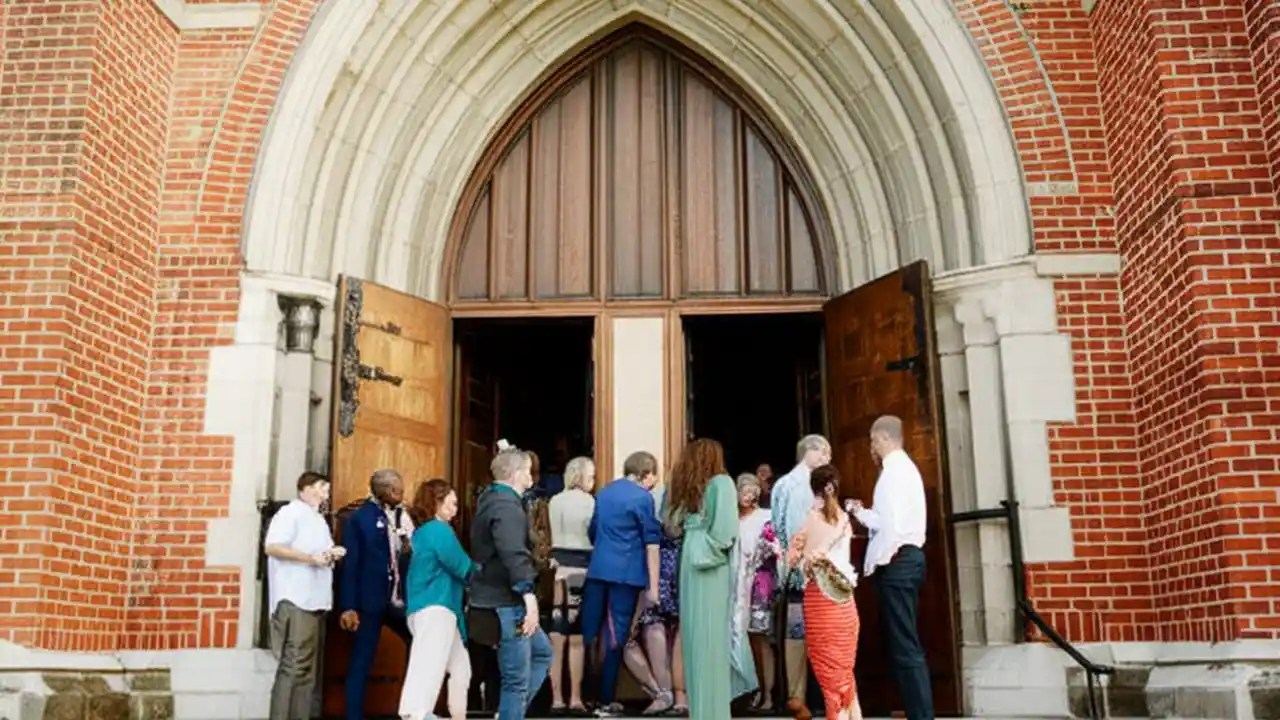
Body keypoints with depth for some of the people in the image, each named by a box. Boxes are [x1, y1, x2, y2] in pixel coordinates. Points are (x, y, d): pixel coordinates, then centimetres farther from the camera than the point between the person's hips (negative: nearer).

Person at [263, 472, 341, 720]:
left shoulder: (318, 519, 21)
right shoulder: (290, 513, -5)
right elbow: (271, 547, -18)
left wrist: (331, 553, 7)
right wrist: (311, 558, -20)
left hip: (315, 601, 9)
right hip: (295, 600, -9)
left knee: (307, 667, 9)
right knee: (294, 665, -13)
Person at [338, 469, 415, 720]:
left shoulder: (403, 517, 9)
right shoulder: (359, 518, -5)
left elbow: (413, 556, 10)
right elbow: (350, 564, -8)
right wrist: (348, 607, -13)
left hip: (401, 601, 5)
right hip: (371, 601, -5)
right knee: (362, 662, 2)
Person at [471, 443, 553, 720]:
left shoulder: (491, 499, 14)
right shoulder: (507, 506, -19)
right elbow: (514, 555, -29)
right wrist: (529, 596, -32)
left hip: (503, 599, 11)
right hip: (505, 602, -11)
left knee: (542, 652, 21)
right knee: (517, 679, -4)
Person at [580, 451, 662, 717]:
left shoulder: (603, 493, 15)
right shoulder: (642, 497, -5)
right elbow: (651, 543, -8)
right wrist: (653, 585, -7)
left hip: (597, 570, 6)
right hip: (626, 573, -6)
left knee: (589, 632, 8)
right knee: (616, 637, 0)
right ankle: (606, 701, 3)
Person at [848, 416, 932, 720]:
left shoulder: (894, 470, -12)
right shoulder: (905, 467, 20)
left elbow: (891, 525, -20)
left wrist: (875, 563, -14)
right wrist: (862, 513, 21)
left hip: (896, 562, -11)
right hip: (907, 558, 11)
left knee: (904, 646, -9)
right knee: (904, 644, 13)